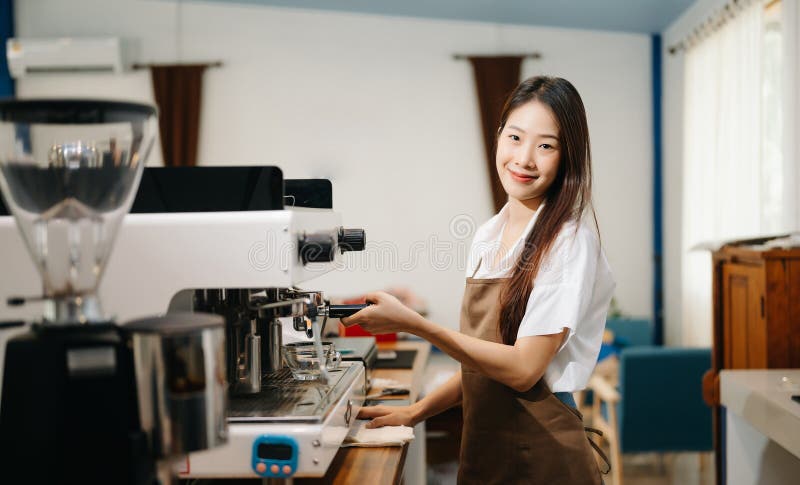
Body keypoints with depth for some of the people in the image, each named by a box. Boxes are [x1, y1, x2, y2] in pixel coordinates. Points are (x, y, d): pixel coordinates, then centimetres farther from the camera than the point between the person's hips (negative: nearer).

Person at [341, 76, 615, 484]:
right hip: (482, 448, 6)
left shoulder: (570, 238, -14)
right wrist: (417, 411, 5)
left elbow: (524, 368, -20)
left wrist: (413, 324, -24)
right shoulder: (487, 236, 6)